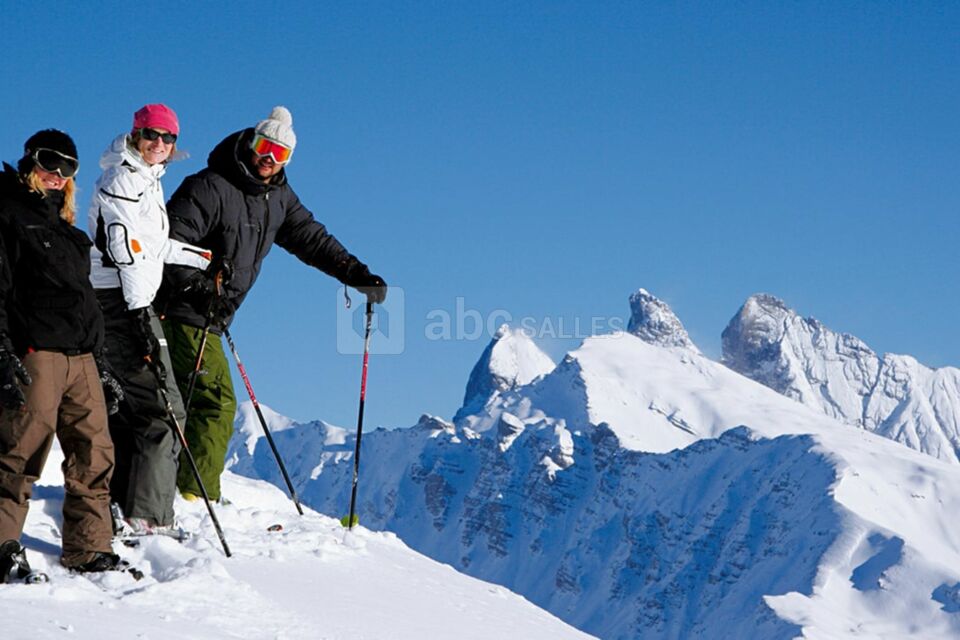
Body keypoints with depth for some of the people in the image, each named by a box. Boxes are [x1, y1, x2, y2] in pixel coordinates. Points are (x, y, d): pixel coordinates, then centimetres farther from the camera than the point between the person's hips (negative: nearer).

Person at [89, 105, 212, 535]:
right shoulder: (122, 178, -11)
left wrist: (205, 258, 31)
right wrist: (141, 315, -28)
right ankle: (149, 518, -12)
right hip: (121, 301, -10)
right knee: (161, 408, -12)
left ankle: (111, 504, 18)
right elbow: (125, 247, -21)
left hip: (131, 301, 10)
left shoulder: (148, 179, 19)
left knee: (129, 407, 13)